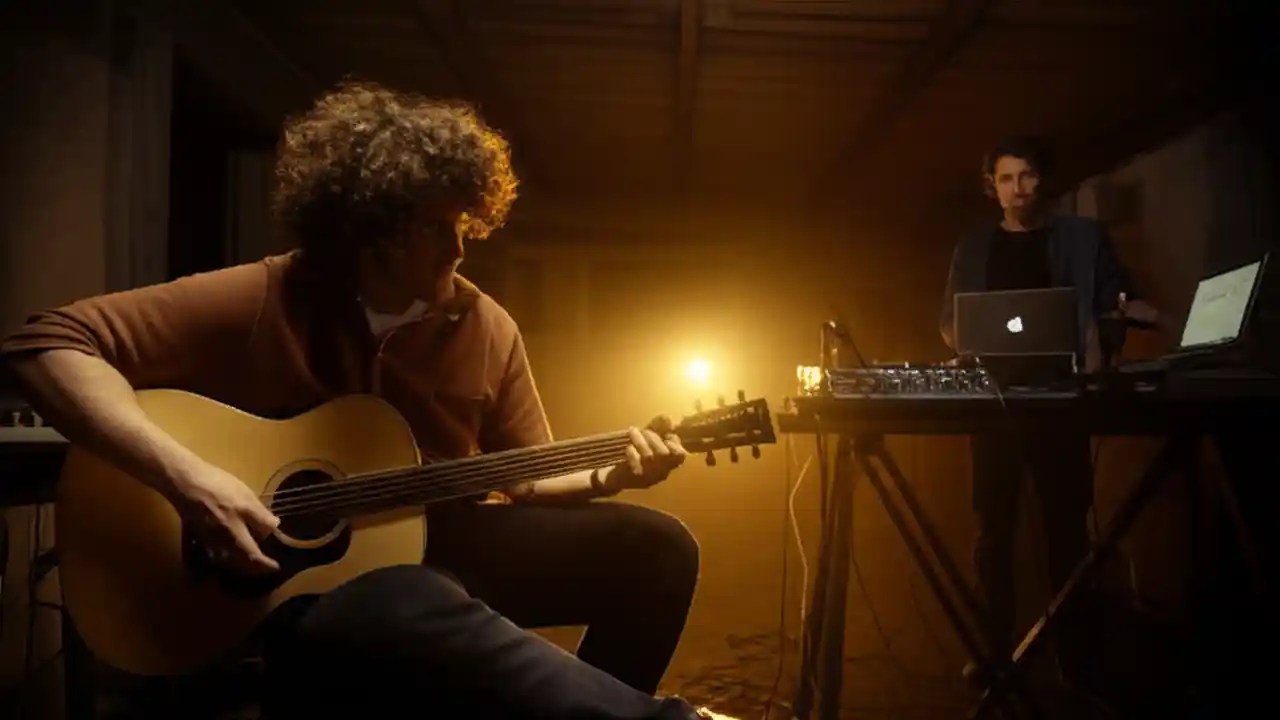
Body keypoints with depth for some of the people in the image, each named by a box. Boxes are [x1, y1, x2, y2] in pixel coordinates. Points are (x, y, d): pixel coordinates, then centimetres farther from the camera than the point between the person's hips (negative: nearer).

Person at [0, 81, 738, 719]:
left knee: (656, 545, -11)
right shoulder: (262, 302, -13)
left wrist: (607, 476, -14)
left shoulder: (487, 329, 0)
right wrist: (185, 475, -28)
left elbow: (527, 476, 7)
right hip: (299, 578, -4)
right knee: (418, 611, -41)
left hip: (441, 543, 5)